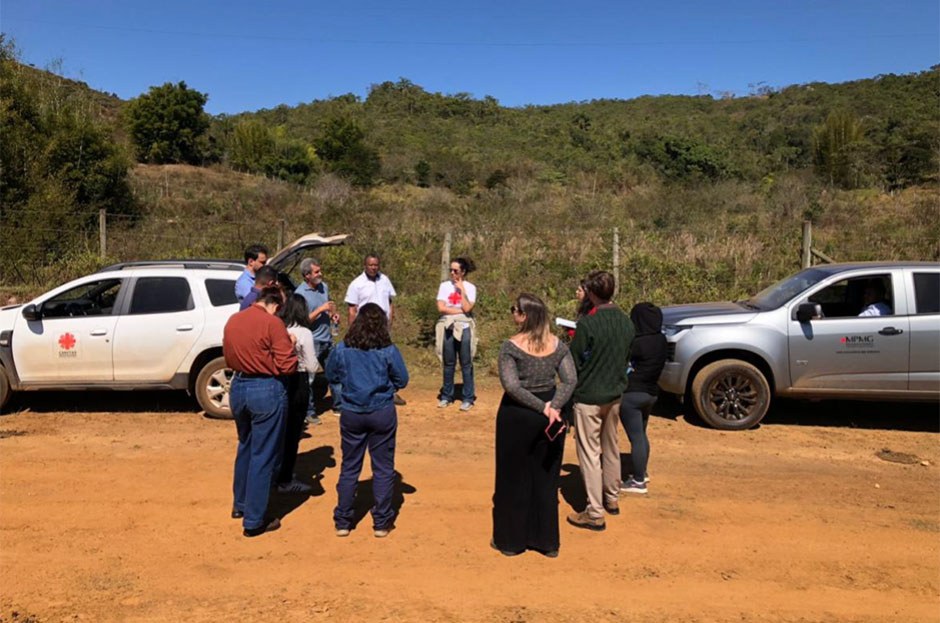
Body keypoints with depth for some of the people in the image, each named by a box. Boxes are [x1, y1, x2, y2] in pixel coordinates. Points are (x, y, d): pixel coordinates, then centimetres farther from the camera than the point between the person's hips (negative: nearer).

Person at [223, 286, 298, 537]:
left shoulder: (232, 321, 6)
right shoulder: (272, 323, -15)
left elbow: (229, 360, 17)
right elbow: (288, 366, -16)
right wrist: (289, 346, 2)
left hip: (238, 388, 7)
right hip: (267, 391, -7)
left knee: (245, 447, 26)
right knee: (264, 457, 5)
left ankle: (240, 504, 40)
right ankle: (253, 521, 13)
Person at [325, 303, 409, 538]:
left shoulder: (342, 349, -7)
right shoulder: (389, 350, -13)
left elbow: (331, 376, 5)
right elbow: (402, 380, -5)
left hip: (351, 413, 2)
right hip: (382, 413, -2)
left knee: (349, 468, 15)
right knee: (383, 468, 11)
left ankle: (342, 522, 23)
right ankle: (382, 522, 19)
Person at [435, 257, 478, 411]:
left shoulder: (470, 287, 0)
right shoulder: (444, 286, 4)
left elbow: (467, 308, -12)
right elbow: (441, 308, -5)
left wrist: (462, 289, -9)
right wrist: (460, 310, -9)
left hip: (464, 328, -2)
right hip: (448, 327, 2)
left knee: (466, 364, 1)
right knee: (448, 364, 9)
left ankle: (468, 398, 9)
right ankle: (446, 396, 20)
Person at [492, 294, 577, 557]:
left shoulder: (511, 346, -14)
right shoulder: (557, 345, -1)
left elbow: (511, 385, -22)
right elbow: (570, 380, -8)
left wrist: (543, 407, -20)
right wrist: (553, 406, -17)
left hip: (517, 417, -4)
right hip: (549, 417, 4)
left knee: (514, 479, 11)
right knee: (546, 480, 15)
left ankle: (511, 540, 24)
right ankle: (548, 542, 26)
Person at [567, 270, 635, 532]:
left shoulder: (587, 324, -22)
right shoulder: (626, 322, -1)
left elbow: (573, 363, -15)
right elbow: (627, 358, 10)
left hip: (589, 397, -7)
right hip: (615, 394, 7)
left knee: (589, 454, 3)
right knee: (611, 448, 21)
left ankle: (595, 514, 9)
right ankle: (612, 499, 36)